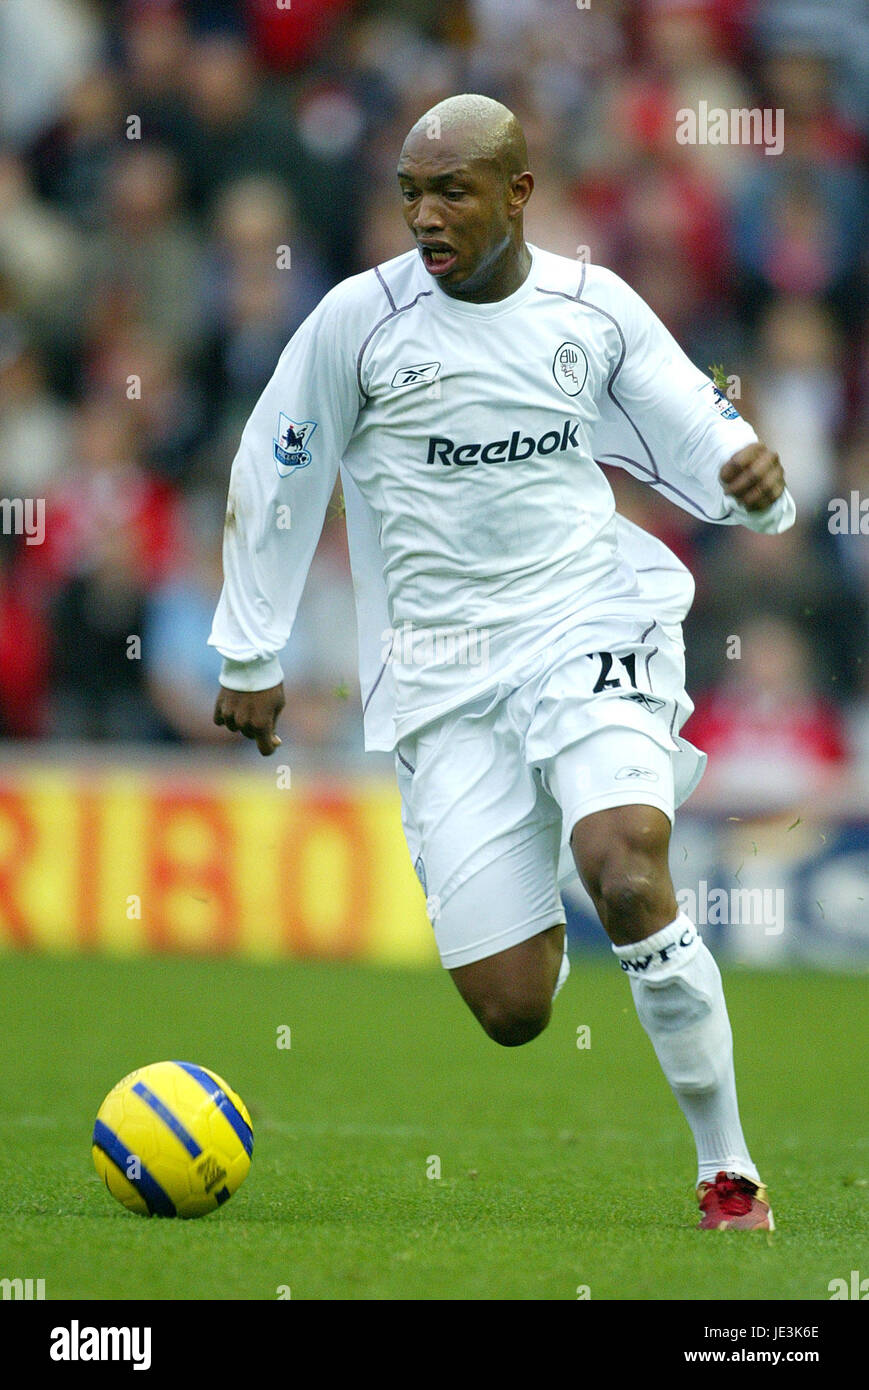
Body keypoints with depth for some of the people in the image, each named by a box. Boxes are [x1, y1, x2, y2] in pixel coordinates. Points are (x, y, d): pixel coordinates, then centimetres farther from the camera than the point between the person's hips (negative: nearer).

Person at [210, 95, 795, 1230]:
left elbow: (705, 444, 10)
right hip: (445, 679, 0)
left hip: (590, 627, 0)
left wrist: (754, 480, -14)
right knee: (511, 1011, -7)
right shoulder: (361, 318, -3)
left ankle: (729, 1171, -13)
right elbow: (270, 478, 9)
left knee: (627, 881, -29)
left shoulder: (595, 307, 2)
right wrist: (250, 654, 12)